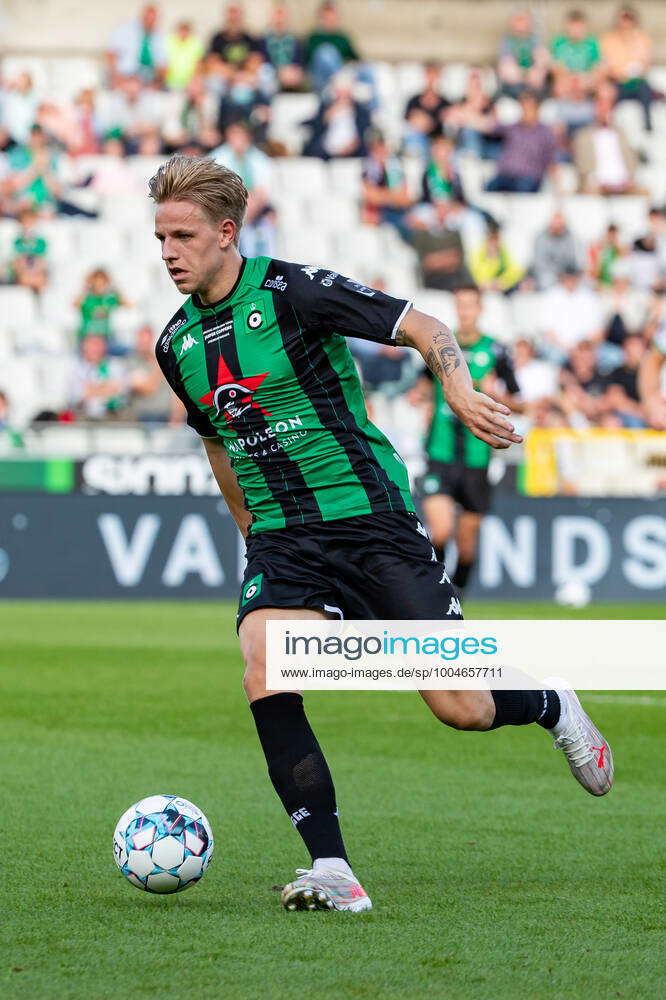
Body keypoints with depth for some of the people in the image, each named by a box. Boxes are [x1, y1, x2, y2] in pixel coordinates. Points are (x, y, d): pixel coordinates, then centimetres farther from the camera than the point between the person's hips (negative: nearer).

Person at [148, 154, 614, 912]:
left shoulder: (292, 292, -12)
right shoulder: (176, 344, 7)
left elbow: (425, 329, -11)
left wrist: (460, 391, -30)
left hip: (371, 521, -5)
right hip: (281, 540, 5)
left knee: (463, 710, -5)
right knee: (264, 678, -24)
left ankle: (552, 707, 31)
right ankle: (332, 872, -20)